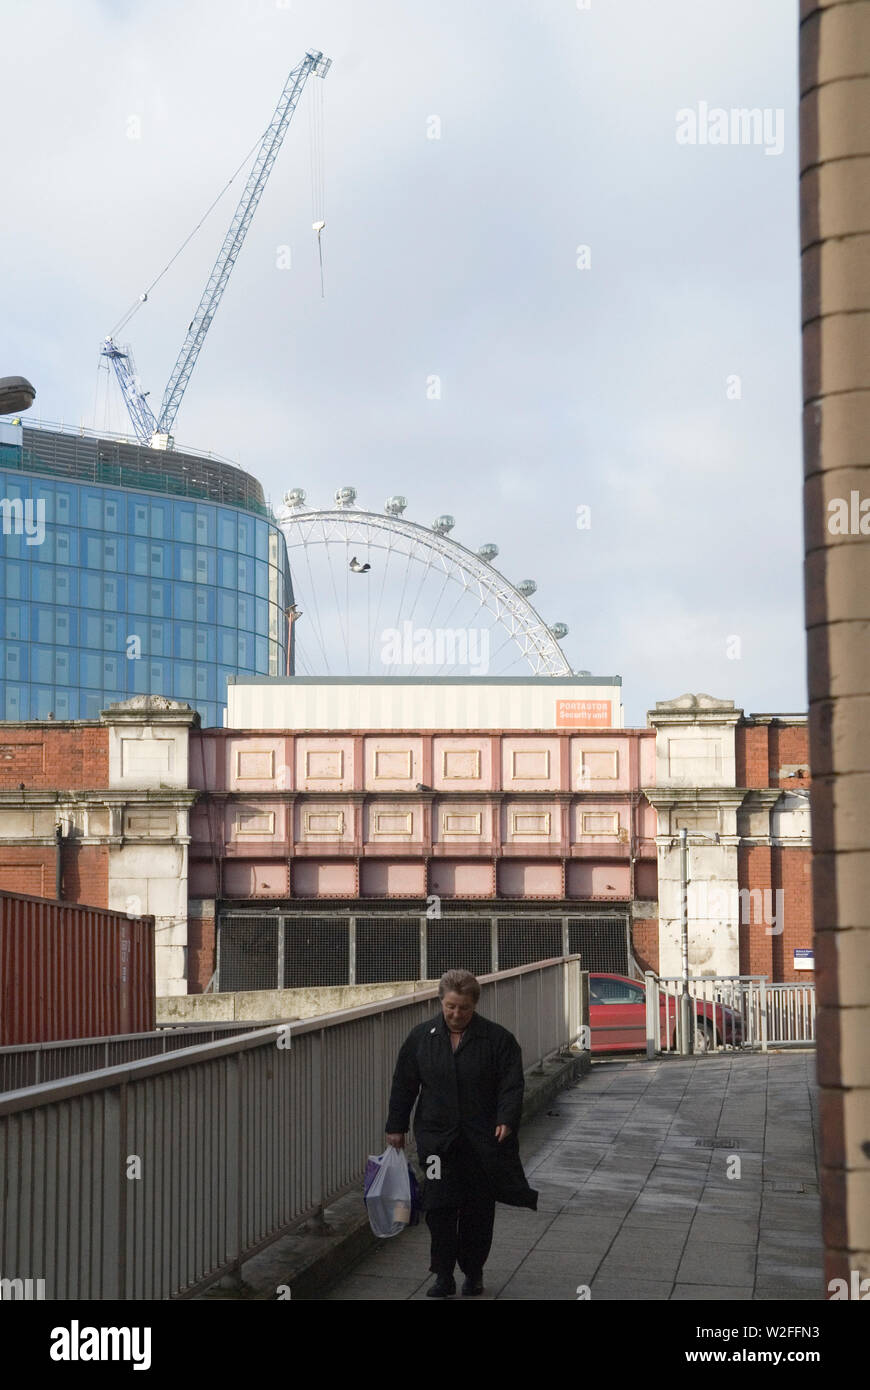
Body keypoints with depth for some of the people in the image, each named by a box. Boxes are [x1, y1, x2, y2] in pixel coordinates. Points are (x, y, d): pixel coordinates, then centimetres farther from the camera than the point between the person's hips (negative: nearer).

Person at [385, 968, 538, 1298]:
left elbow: (512, 1084, -6)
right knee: (439, 1207, -6)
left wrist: (506, 1120, -19)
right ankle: (443, 1276, 2)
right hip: (437, 1138, 1)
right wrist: (396, 1127, 8)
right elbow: (403, 1084, 9)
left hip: (483, 1140, -1)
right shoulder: (421, 1037, 3)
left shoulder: (497, 1038, -3)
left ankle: (473, 1272, 21)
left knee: (479, 1209, 6)